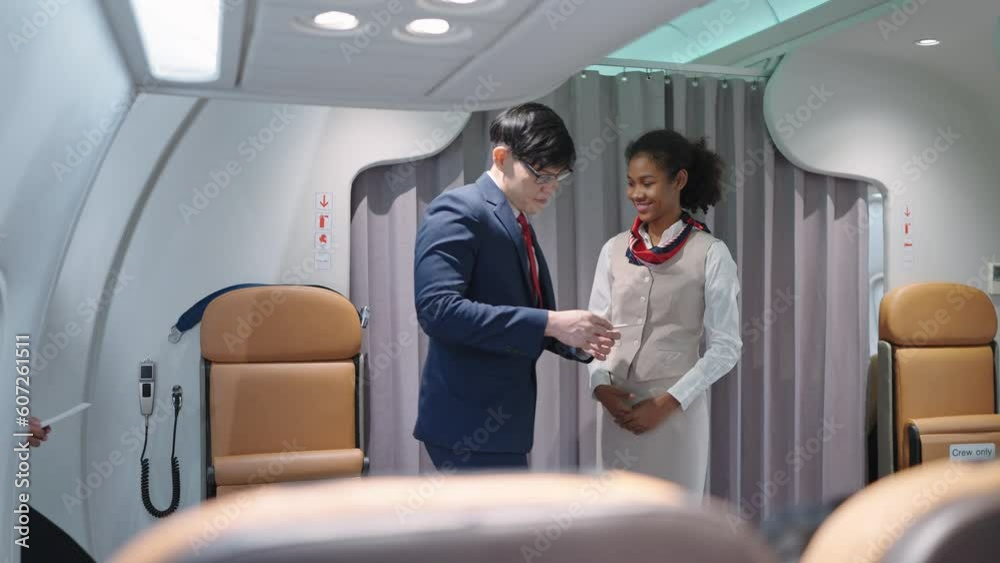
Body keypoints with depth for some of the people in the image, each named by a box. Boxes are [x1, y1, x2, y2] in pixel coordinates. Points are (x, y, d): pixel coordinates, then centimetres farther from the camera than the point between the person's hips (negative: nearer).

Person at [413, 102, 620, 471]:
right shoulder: (458, 210, -12)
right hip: (471, 420, -9)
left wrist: (576, 340, 0)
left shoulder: (519, 226, 16)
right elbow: (438, 309, -25)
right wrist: (550, 323, -26)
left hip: (494, 417, 9)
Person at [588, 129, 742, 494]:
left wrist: (669, 401, -12)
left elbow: (726, 347, -5)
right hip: (617, 409, 4)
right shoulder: (614, 250, 7)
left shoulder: (710, 253, -4)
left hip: (676, 411, -3)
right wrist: (601, 385, -7)